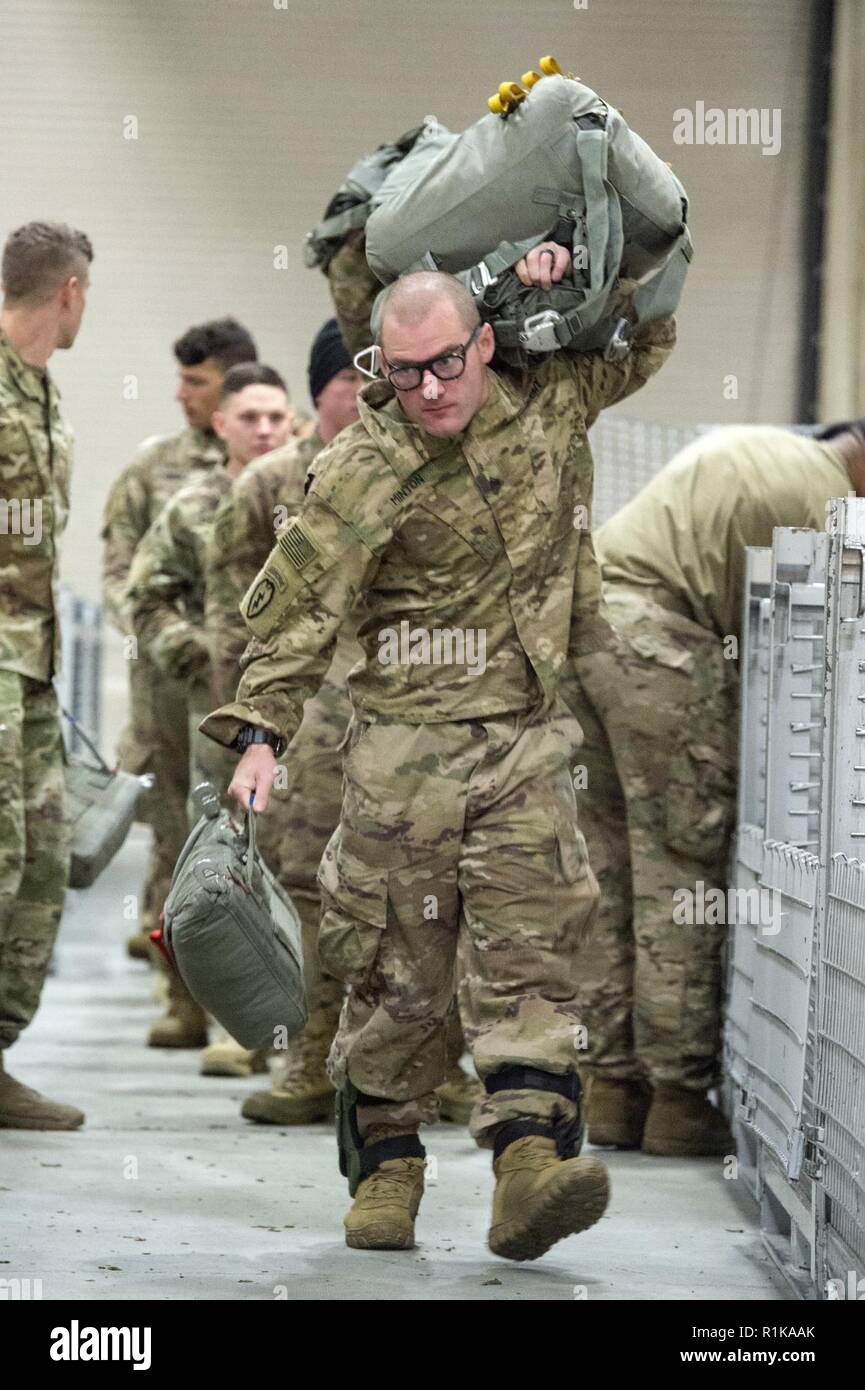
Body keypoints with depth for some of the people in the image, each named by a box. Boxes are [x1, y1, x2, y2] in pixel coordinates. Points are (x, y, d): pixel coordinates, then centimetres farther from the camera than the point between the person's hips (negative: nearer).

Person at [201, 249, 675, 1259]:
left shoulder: (549, 402, 5)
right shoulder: (367, 467, -8)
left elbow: (647, 341, 23)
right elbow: (296, 605, -9)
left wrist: (578, 275, 5)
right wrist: (259, 729, -18)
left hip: (525, 747, 3)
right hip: (405, 748, -2)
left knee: (528, 958, -10)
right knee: (399, 970, 2)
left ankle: (531, 1164, -20)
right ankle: (384, 1171, 14)